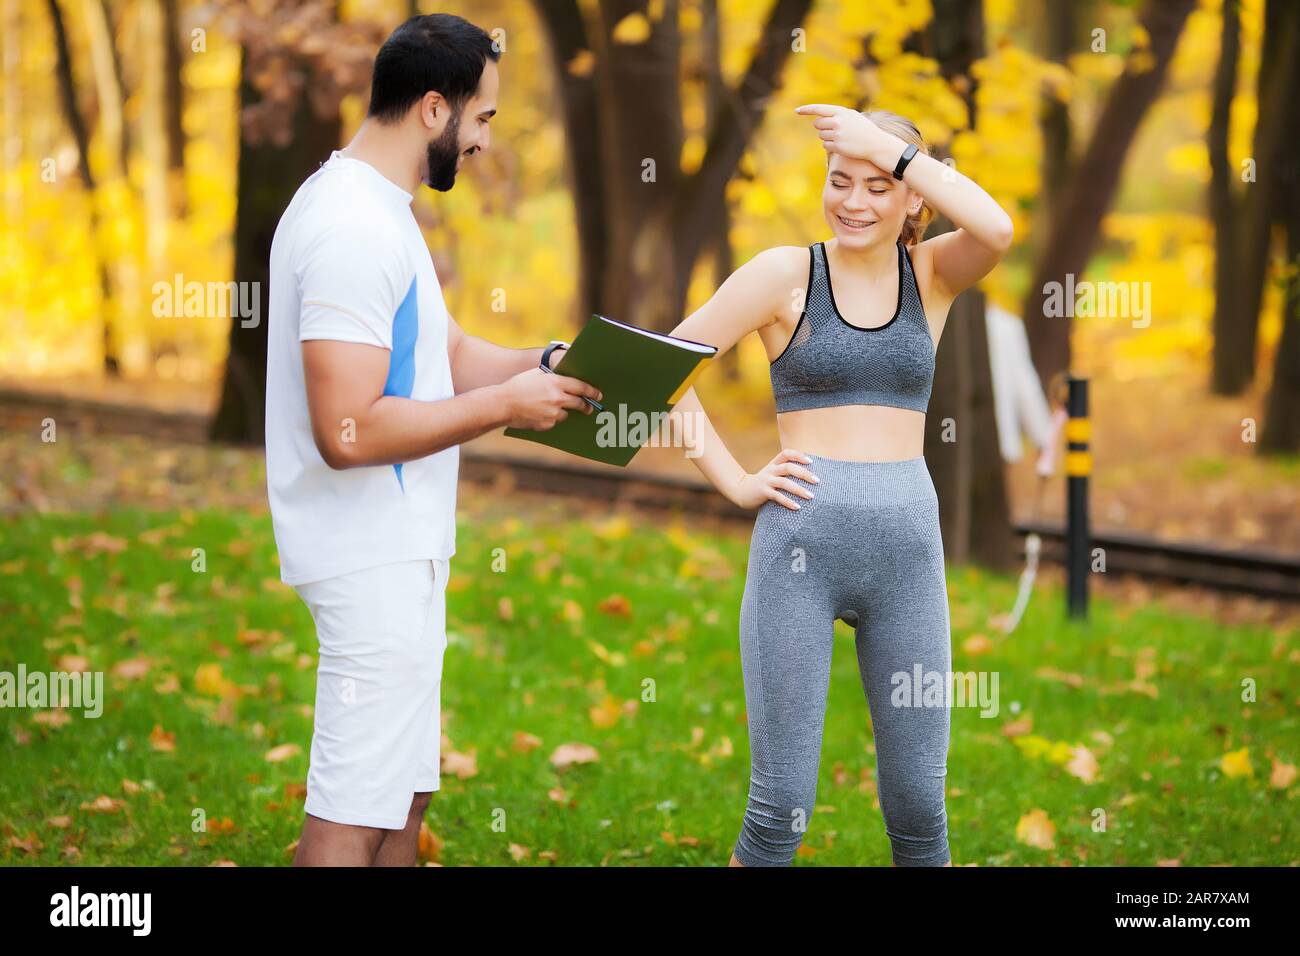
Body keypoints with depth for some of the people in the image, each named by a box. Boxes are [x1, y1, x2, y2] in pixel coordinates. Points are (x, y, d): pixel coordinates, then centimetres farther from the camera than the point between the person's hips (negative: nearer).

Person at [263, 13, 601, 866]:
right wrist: (506, 404, -20)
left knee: (404, 795, 17)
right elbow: (349, 431, -26)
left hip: (397, 547, 11)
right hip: (375, 558, -11)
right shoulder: (355, 229, -20)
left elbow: (446, 355, 18)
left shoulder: (367, 205, 13)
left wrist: (547, 364, 1)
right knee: (353, 813, -7)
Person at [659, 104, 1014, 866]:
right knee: (782, 804, -2)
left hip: (908, 544, 2)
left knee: (918, 803, 7)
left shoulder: (933, 274, 8)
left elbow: (997, 229, -14)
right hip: (801, 542, -2)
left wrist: (890, 146, -11)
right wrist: (733, 481, -5)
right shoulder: (785, 274, 2)